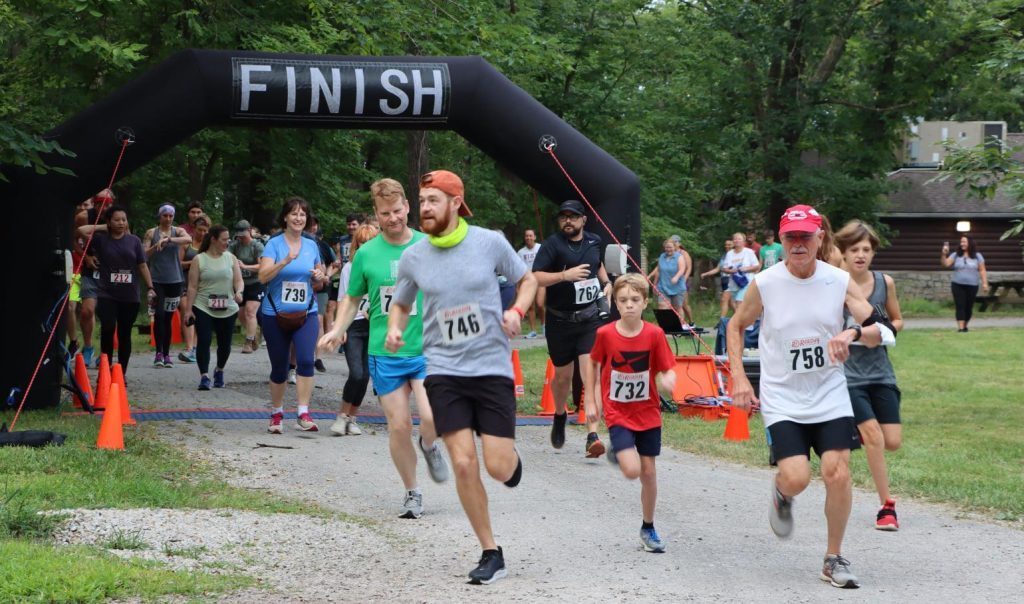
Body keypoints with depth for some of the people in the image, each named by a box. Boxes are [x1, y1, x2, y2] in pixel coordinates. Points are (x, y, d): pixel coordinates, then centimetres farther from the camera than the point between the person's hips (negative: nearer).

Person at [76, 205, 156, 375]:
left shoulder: (133, 241, 8)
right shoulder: (101, 239, 3)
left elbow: (142, 266, 10)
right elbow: (81, 230, -10)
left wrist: (150, 288, 4)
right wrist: (102, 227, 0)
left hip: (130, 296, 2)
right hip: (107, 295, -2)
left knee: (124, 335, 8)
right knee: (107, 330, -15)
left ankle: (122, 373, 16)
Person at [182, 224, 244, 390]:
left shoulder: (231, 258, 7)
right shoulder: (199, 260, 0)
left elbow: (238, 280, 2)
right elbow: (192, 286, -2)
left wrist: (239, 291, -20)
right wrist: (188, 309, -7)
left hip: (228, 310, 3)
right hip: (203, 309, -3)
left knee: (225, 343, 10)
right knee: (203, 341, -14)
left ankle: (219, 371, 34)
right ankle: (204, 376, -12)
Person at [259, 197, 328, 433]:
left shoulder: (311, 246, 8)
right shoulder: (274, 244, -4)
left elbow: (318, 279, 19)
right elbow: (263, 276, -16)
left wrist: (320, 277, -4)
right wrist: (286, 261, -28)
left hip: (306, 313, 2)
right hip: (276, 314, -2)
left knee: (306, 360, -18)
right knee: (279, 368, 7)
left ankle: (303, 414, -18)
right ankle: (276, 414, 26)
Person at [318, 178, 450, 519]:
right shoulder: (366, 254, 3)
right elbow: (352, 298, 15)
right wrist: (338, 330, -1)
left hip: (427, 349, -1)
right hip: (384, 353, 1)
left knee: (433, 418, -19)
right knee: (398, 425, 0)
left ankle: (429, 446, 17)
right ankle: (412, 492, 19)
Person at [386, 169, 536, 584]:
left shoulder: (490, 242, -6)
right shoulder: (413, 257, 0)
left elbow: (527, 280, 9)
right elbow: (401, 304, 17)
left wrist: (517, 310, -11)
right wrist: (394, 329, -5)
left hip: (492, 367, -1)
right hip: (444, 370, 1)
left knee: (498, 468, -6)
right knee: (463, 463, -8)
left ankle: (511, 457, 34)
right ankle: (490, 554, 6)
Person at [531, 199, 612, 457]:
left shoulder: (594, 242, 8)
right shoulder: (552, 245, -7)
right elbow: (535, 278, -17)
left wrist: (606, 283, 13)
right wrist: (565, 275, -28)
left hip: (590, 320, 2)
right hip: (560, 322, -2)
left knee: (591, 375, -13)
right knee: (563, 376, 12)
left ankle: (592, 436, -17)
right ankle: (559, 415, 44)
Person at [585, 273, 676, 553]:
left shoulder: (654, 334, -10)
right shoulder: (605, 334, -11)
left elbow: (668, 369, -6)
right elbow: (593, 364, 6)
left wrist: (668, 380, -30)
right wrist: (590, 401, 5)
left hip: (648, 414, 2)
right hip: (617, 414, -2)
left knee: (648, 472, 6)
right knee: (632, 471, -17)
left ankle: (648, 528, 25)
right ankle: (616, 451, 19)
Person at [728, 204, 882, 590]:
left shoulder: (839, 281, -5)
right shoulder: (765, 283, -7)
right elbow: (736, 326, 8)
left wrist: (852, 332, -32)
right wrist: (739, 377, -3)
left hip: (830, 396, 1)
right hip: (782, 399, -1)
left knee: (838, 474, -10)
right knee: (797, 478, -15)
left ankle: (834, 559, 8)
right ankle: (781, 493, 25)